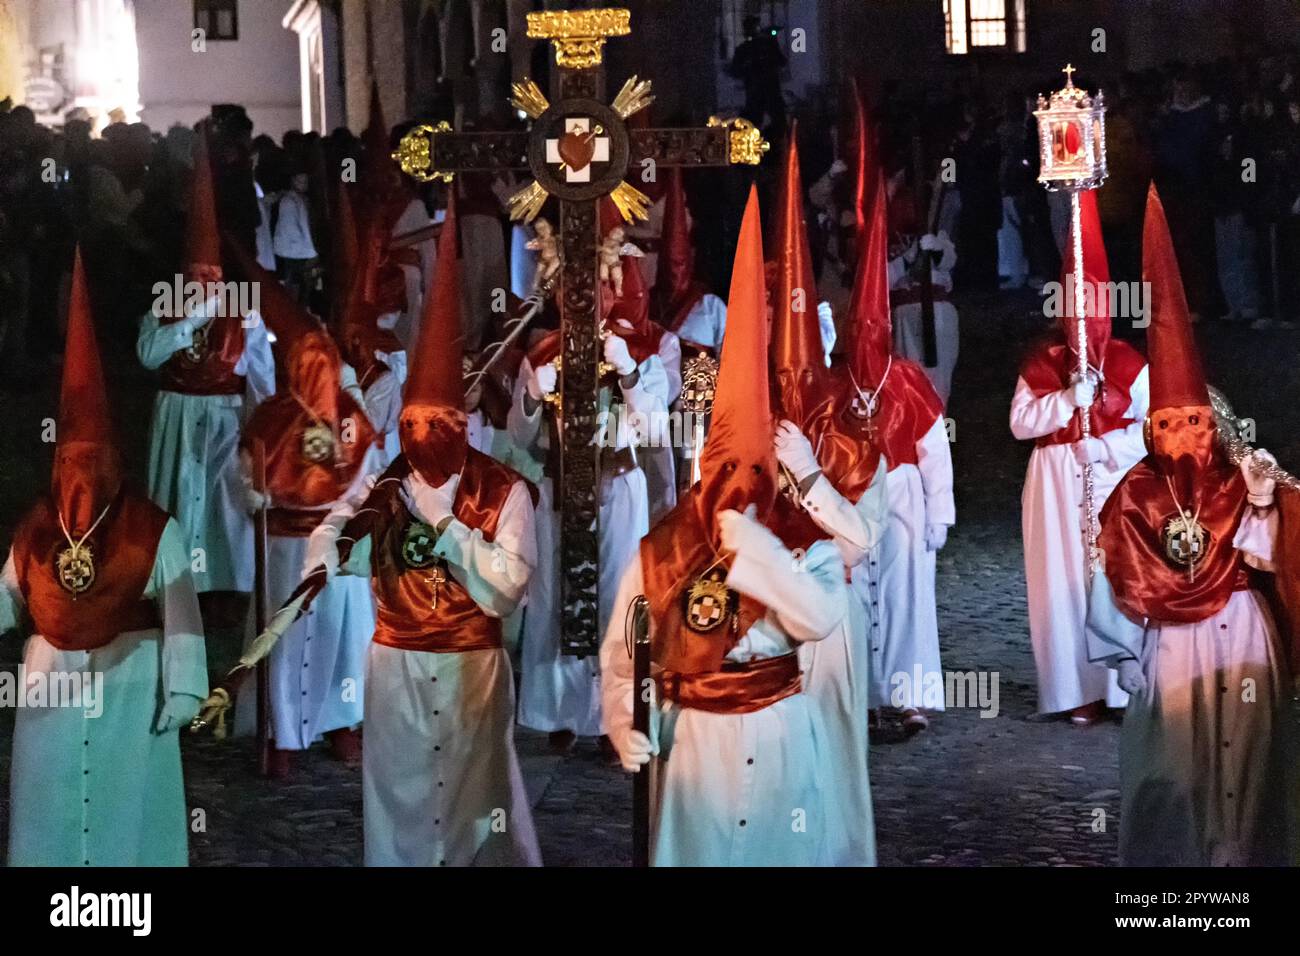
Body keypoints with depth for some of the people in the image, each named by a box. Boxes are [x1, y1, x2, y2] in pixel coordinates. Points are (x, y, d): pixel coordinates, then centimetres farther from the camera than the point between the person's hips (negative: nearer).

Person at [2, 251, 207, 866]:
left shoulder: (155, 530, -8)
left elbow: (180, 617, -10)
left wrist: (183, 688, -13)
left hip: (129, 689, -3)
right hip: (52, 687, 4)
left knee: (127, 807, 3)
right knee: (50, 809, 10)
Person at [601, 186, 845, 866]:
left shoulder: (802, 542, -5)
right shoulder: (660, 551, -6)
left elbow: (822, 619, -24)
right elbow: (622, 652, -6)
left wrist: (756, 549, -26)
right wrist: (628, 728, -19)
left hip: (778, 734, 1)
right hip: (693, 736, -1)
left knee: (779, 846, 11)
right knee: (696, 848, 8)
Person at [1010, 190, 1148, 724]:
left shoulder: (1128, 362, 4)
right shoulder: (1042, 362, 5)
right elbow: (1020, 423, -5)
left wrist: (1109, 449, -13)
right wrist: (1067, 398, -15)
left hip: (1116, 481, 0)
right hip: (1058, 486, 0)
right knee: (1067, 581, -2)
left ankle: (1126, 687, 5)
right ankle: (1080, 689, 4)